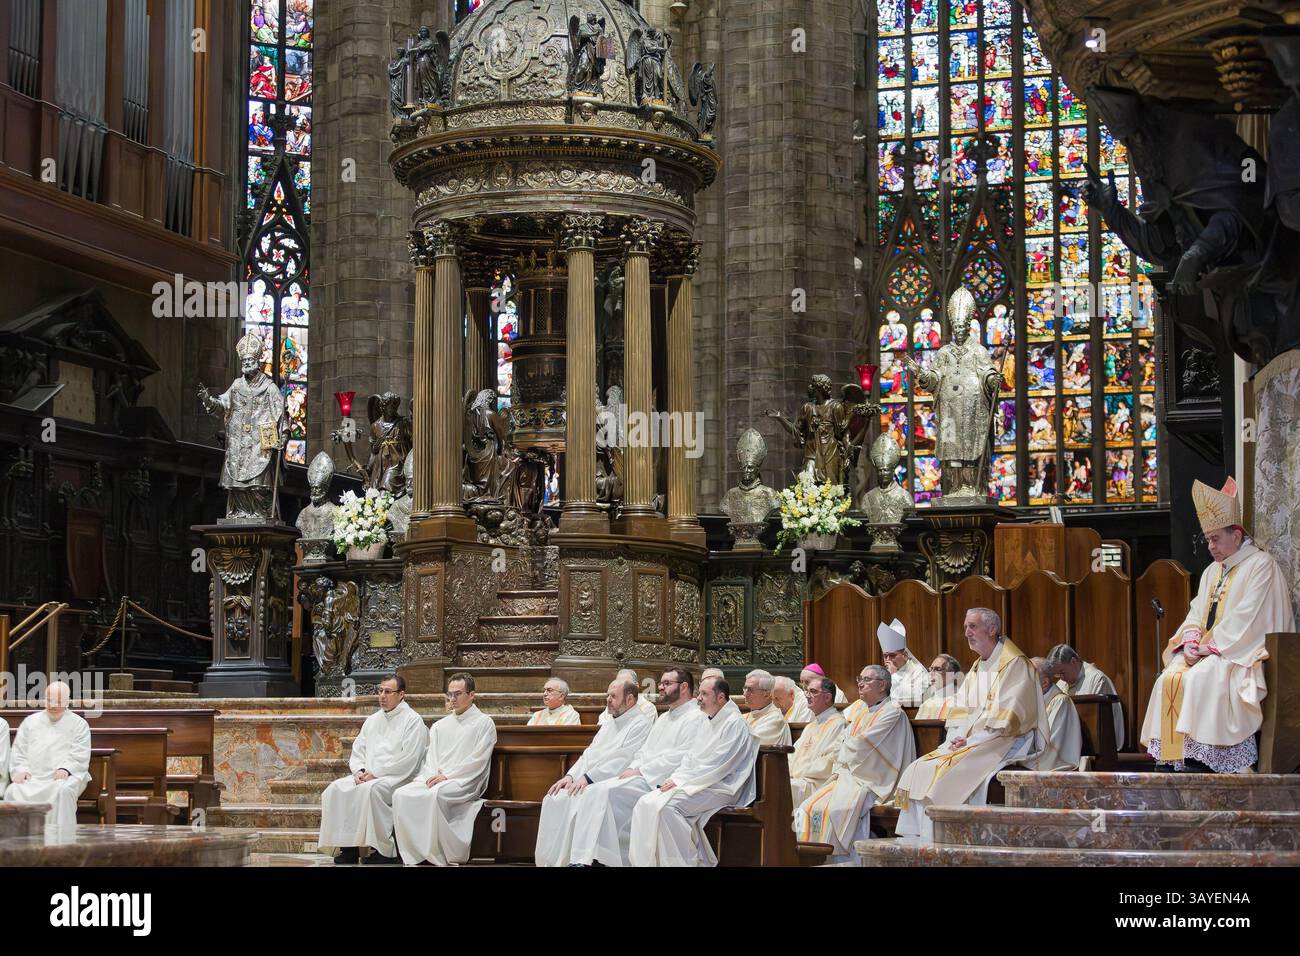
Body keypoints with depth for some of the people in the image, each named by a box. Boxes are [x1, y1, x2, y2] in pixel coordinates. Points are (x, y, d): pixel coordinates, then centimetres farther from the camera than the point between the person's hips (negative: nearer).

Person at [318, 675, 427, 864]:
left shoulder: (413, 720, -2)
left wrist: (376, 774, -14)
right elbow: (357, 750, 20)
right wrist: (359, 771, -2)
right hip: (367, 776, 7)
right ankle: (347, 848, -17)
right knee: (336, 788, -17)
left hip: (397, 778, -7)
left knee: (370, 790, -36)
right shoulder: (372, 720, 21)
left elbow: (408, 760, -12)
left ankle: (383, 852, -29)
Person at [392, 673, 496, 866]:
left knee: (436, 794, -37)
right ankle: (412, 858, -25)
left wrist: (447, 776, -13)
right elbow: (430, 757, 15)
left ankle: (445, 859, -29)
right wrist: (432, 775, -8)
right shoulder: (440, 726, 24)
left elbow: (477, 761, -6)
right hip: (434, 779, 6)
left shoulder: (484, 723, 5)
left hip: (465, 783, -6)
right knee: (401, 794, -22)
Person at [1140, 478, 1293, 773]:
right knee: (1169, 679, -19)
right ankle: (1167, 759, -24)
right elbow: (1196, 613, 16)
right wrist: (1191, 641, -5)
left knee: (1200, 680, -32)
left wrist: (1210, 646, -15)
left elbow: (1247, 618, -13)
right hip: (1205, 652, 7)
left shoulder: (1261, 565, -4)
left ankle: (1199, 759, -31)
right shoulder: (1212, 572, 22)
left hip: (1242, 655, -7)